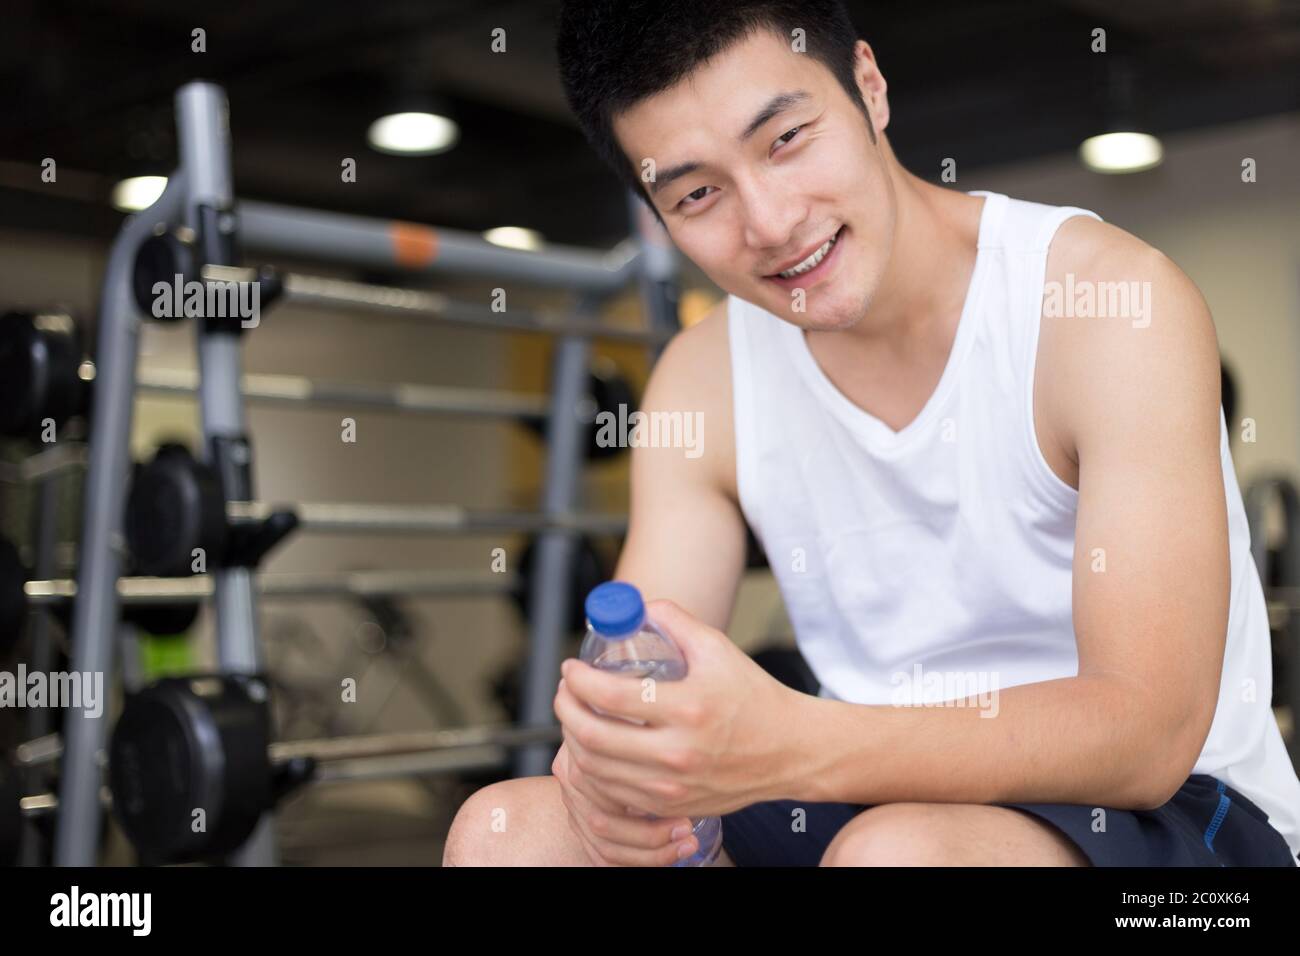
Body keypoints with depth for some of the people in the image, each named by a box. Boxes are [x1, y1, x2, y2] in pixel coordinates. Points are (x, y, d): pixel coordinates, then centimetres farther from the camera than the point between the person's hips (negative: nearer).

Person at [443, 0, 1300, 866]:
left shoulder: (1115, 298, -18)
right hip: (879, 803, 5)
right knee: (503, 831, -14)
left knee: (895, 851, -37)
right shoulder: (704, 382, -1)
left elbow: (1148, 734, -25)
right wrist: (607, 763, -29)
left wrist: (789, 748, -39)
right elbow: (633, 682, -3)